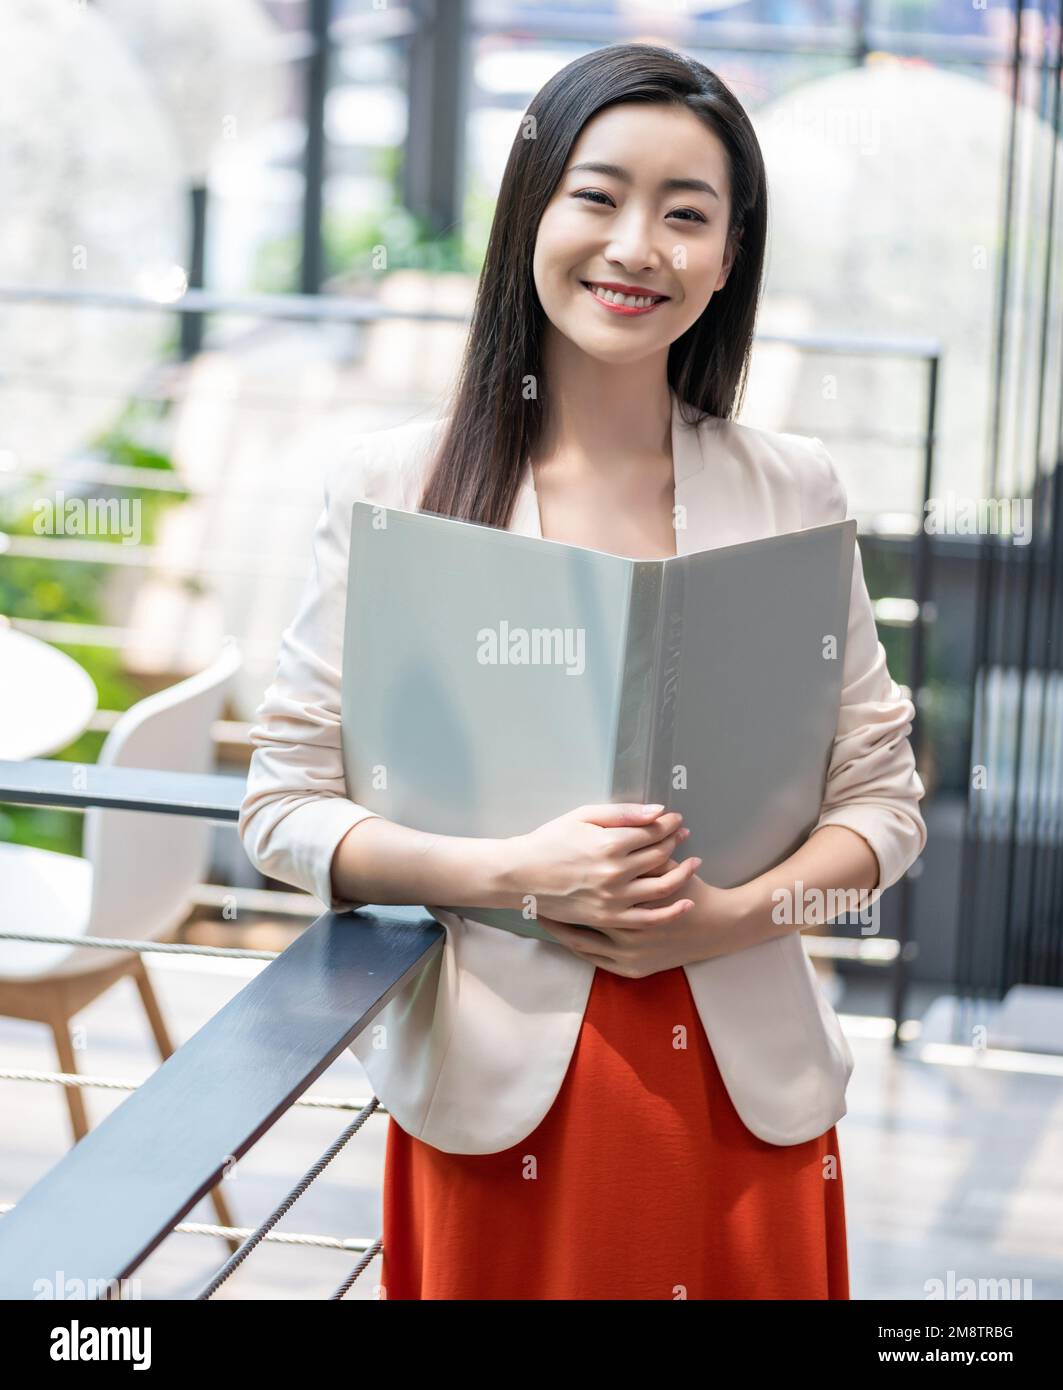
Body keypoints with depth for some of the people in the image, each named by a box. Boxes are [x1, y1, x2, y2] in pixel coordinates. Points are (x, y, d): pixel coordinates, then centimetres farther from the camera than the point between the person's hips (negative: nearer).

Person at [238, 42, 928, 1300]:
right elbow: (284, 803, -2)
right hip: (495, 1083, -2)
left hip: (742, 1082, 2)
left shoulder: (793, 491, 3)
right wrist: (508, 873, -17)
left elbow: (883, 798, 6)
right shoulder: (391, 486, -2)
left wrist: (730, 914, -13)